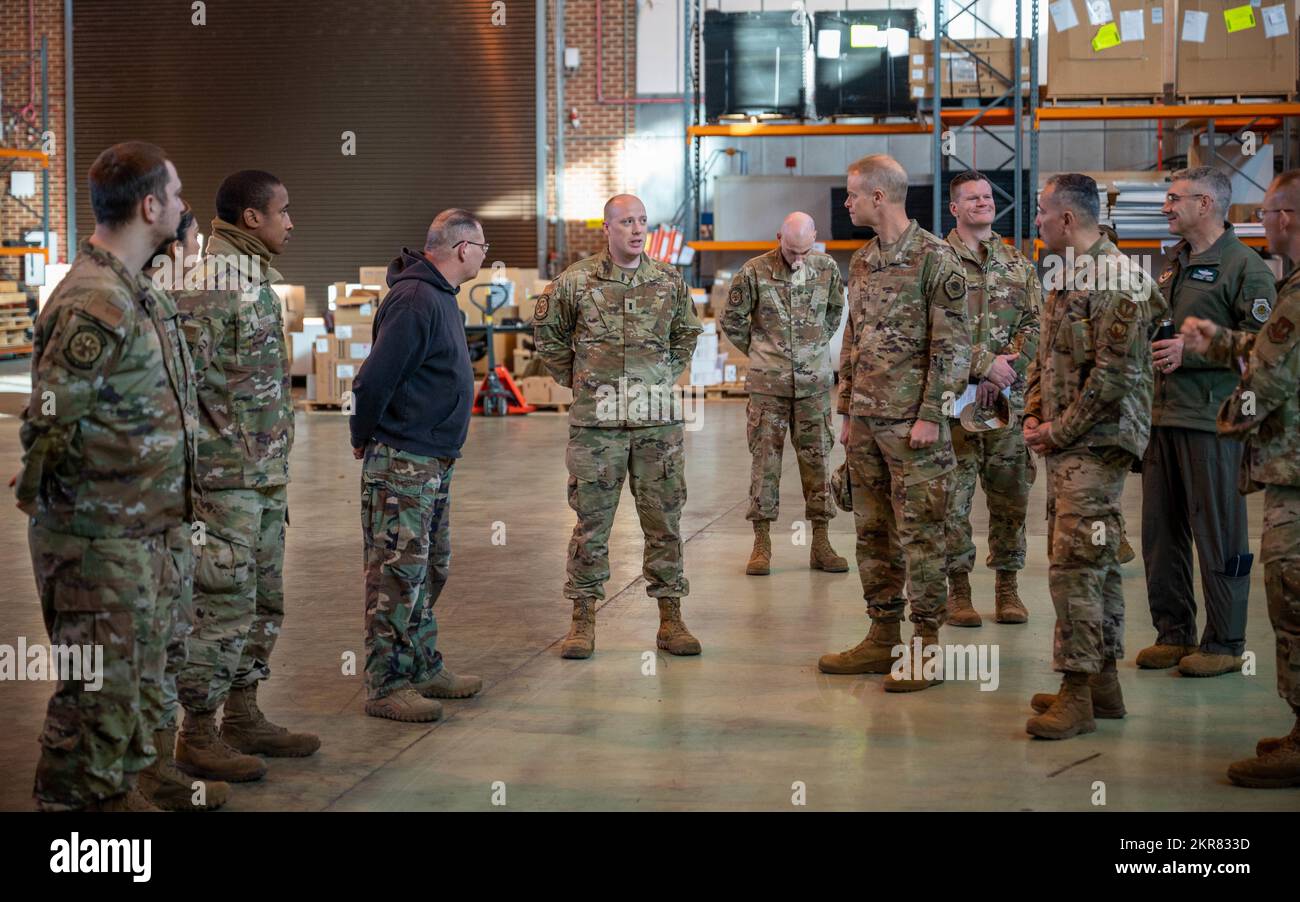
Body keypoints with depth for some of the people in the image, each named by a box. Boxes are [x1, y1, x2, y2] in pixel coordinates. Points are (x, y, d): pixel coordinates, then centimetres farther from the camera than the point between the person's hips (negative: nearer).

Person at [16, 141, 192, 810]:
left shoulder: (131, 290, 11)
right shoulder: (94, 306, -22)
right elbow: (50, 423, -20)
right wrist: (37, 497, -6)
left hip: (144, 535, 9)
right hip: (100, 543, -9)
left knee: (140, 687, 18)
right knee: (99, 695, -1)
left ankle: (121, 794, 31)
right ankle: (72, 802, 11)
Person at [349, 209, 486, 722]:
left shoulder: (439, 296, 14)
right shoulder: (415, 300, -19)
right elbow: (375, 378, -22)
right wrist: (363, 440, -9)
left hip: (435, 462, 10)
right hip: (402, 462, -10)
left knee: (430, 568, 17)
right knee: (398, 572, -5)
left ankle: (424, 668, 27)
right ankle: (385, 686, 0)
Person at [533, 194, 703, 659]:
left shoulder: (669, 281, 5)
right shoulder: (576, 281, -1)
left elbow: (687, 332, 22)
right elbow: (546, 332, 13)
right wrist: (573, 378, 9)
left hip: (658, 417, 2)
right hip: (596, 419, -2)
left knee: (664, 518, 4)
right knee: (592, 520, 2)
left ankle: (670, 619, 12)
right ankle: (583, 619, 11)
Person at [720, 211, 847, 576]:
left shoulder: (827, 268, 1)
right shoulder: (754, 272, -7)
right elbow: (731, 320, 4)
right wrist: (759, 352, 8)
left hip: (813, 382, 2)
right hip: (767, 383, -2)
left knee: (816, 458, 5)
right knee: (765, 458, 1)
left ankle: (820, 545, 11)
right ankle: (761, 544, 7)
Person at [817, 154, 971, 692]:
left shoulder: (934, 258, -10)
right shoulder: (861, 262, 14)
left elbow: (952, 345, -13)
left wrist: (931, 414, -16)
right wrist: (847, 411, 15)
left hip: (913, 422, -8)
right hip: (866, 421, 8)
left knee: (920, 533, -3)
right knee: (873, 531, 11)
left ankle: (926, 647, 4)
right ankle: (882, 638, 19)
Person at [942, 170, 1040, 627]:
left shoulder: (1019, 265, 13)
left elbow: (1033, 326, 7)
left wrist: (1003, 370, -9)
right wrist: (985, 364, -15)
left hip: (1008, 396, 4)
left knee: (1010, 492, 6)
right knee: (953, 492, -2)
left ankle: (1007, 586, 15)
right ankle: (958, 588, 6)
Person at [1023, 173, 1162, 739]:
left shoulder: (1117, 282, -15)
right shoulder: (1066, 276, 15)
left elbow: (1114, 376, -20)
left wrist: (1059, 432, -14)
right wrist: (1034, 418, 7)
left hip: (1097, 443, -10)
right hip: (1065, 444, 10)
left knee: (1075, 564, -12)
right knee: (1096, 563, 13)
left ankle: (1077, 695, -9)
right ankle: (1103, 683, 20)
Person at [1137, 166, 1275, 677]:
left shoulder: (1244, 266, -7)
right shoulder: (1175, 263, 18)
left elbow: (1260, 343, -15)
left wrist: (1191, 351, -18)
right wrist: (1151, 344, 10)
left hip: (1210, 421, -8)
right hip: (1162, 415, 8)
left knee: (1218, 535, -1)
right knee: (1160, 530, 10)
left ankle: (1225, 643, 7)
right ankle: (1174, 633, 20)